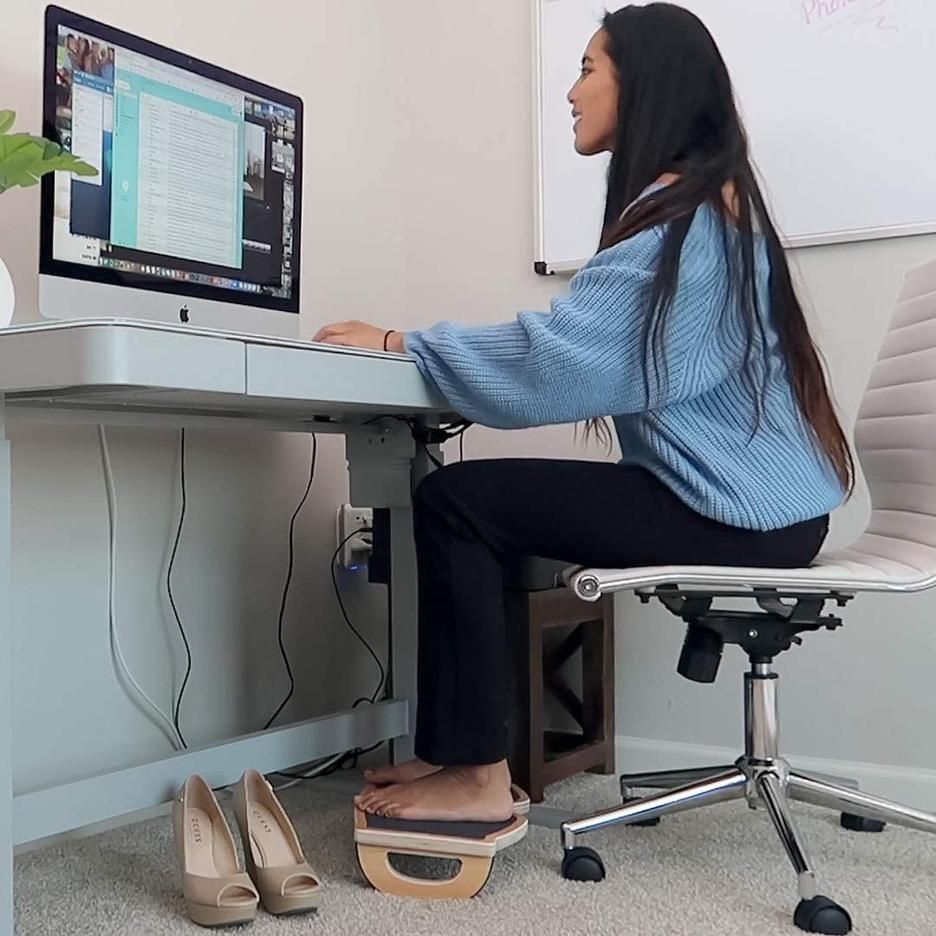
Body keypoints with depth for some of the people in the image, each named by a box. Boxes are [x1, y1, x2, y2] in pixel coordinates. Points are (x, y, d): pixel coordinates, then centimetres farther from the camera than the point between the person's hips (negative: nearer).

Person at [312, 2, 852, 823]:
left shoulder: (677, 215, -15)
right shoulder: (706, 203, 17)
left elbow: (557, 357, -22)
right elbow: (601, 353, 16)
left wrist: (401, 345, -11)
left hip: (733, 511, -10)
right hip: (751, 497, 10)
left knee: (456, 502, -10)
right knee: (496, 505, 11)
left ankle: (478, 776, -3)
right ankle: (457, 750, 14)